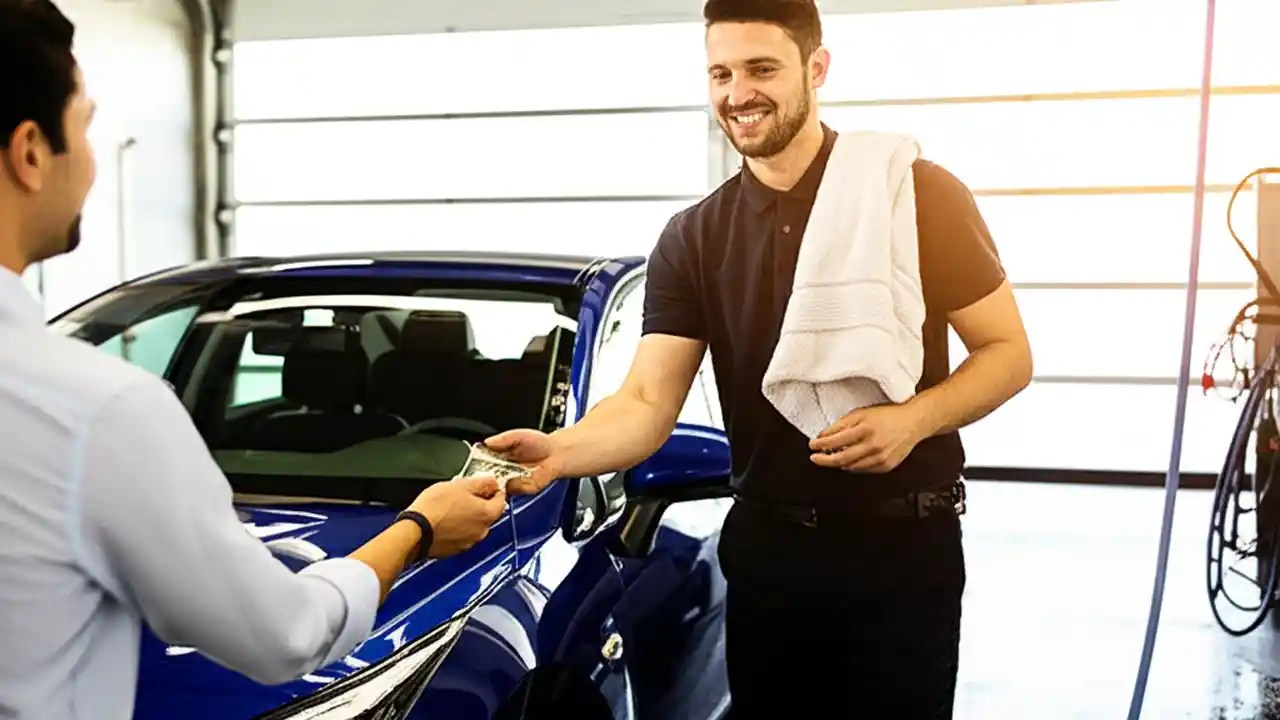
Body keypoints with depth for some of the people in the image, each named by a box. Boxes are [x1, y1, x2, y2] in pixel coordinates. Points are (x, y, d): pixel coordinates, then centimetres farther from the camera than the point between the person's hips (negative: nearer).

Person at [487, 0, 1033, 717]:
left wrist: (913, 418, -23)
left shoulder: (916, 193, -8)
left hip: (902, 543, -3)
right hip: (764, 544, 3)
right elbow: (647, 404, -7)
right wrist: (560, 451, -27)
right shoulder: (692, 239, 1)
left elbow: (1008, 353, -4)